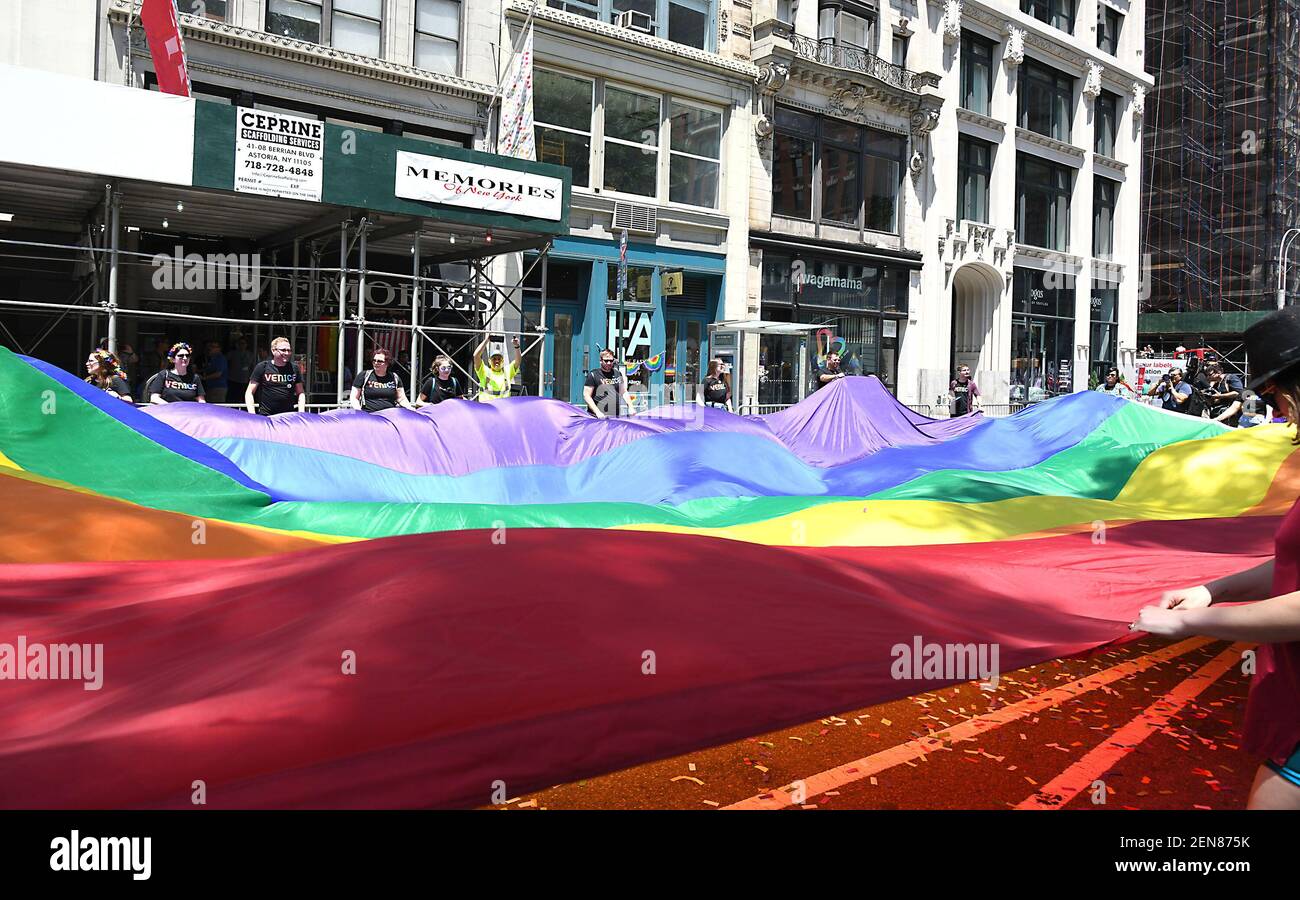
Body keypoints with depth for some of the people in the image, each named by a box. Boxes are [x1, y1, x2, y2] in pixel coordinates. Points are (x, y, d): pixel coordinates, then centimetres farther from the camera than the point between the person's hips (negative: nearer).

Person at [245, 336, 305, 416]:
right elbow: (249, 393, 3)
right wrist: (252, 414, -10)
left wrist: (301, 412, 2)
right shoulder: (262, 367, 2)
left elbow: (300, 393, 17)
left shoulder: (294, 369, 11)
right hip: (265, 416, -2)